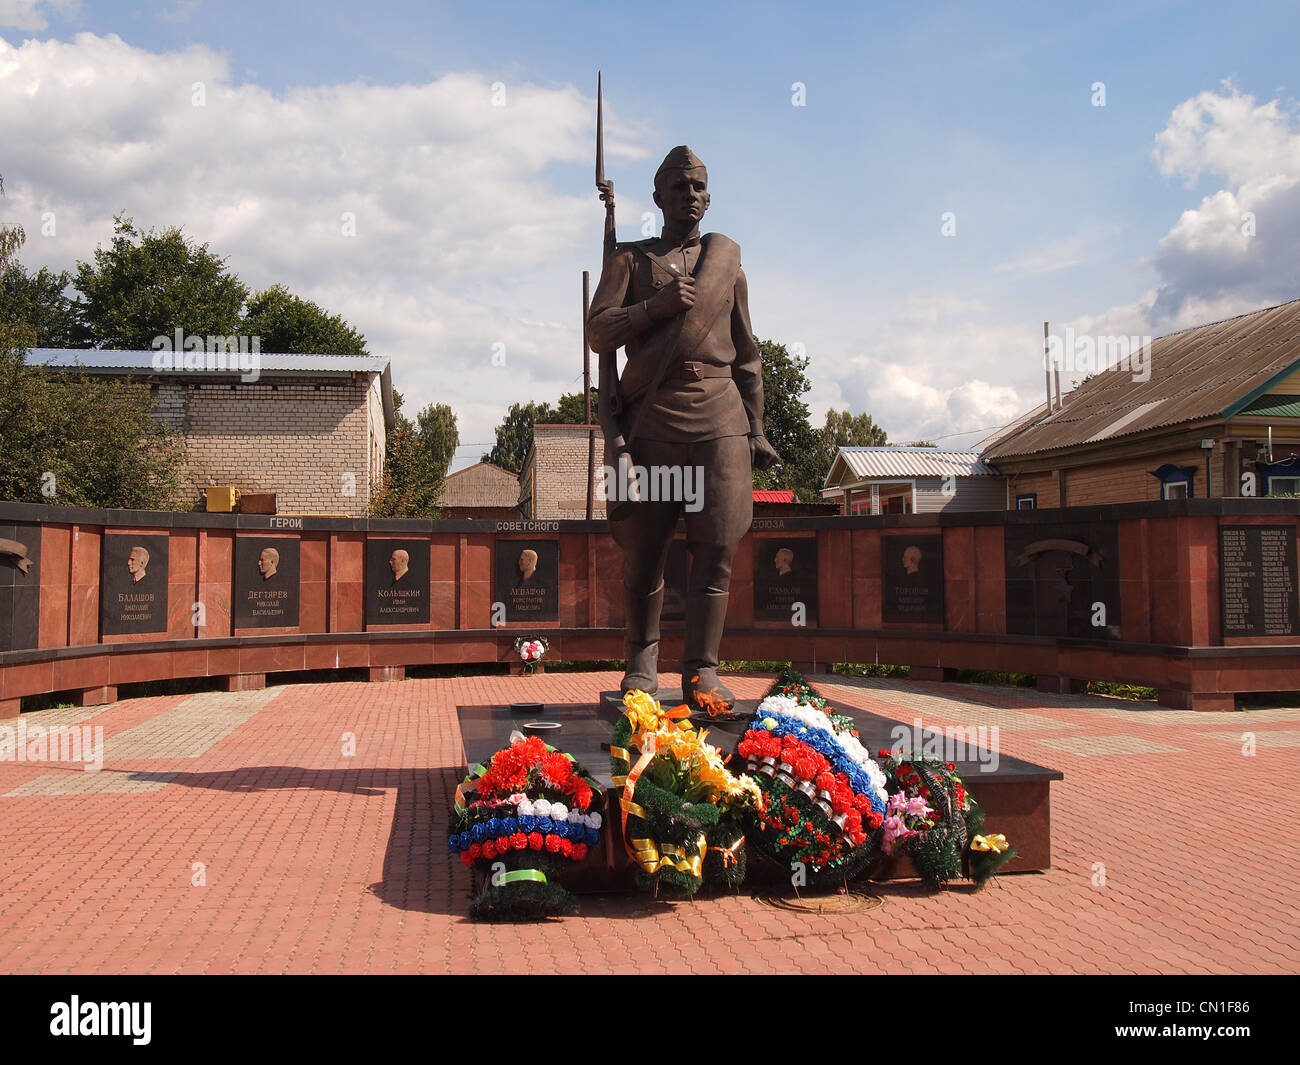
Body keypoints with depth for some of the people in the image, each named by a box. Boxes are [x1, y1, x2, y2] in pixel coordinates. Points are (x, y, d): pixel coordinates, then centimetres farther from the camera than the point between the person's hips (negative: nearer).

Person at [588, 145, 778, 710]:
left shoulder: (727, 260, 20)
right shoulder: (629, 259, 14)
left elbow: (747, 355, 19)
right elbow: (598, 332, 1)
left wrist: (756, 429, 11)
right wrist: (658, 306, -13)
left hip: (719, 415, 1)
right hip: (650, 417, -1)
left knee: (717, 543, -7)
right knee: (643, 547, 1)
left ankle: (701, 669, -2)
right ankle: (642, 659, 17)